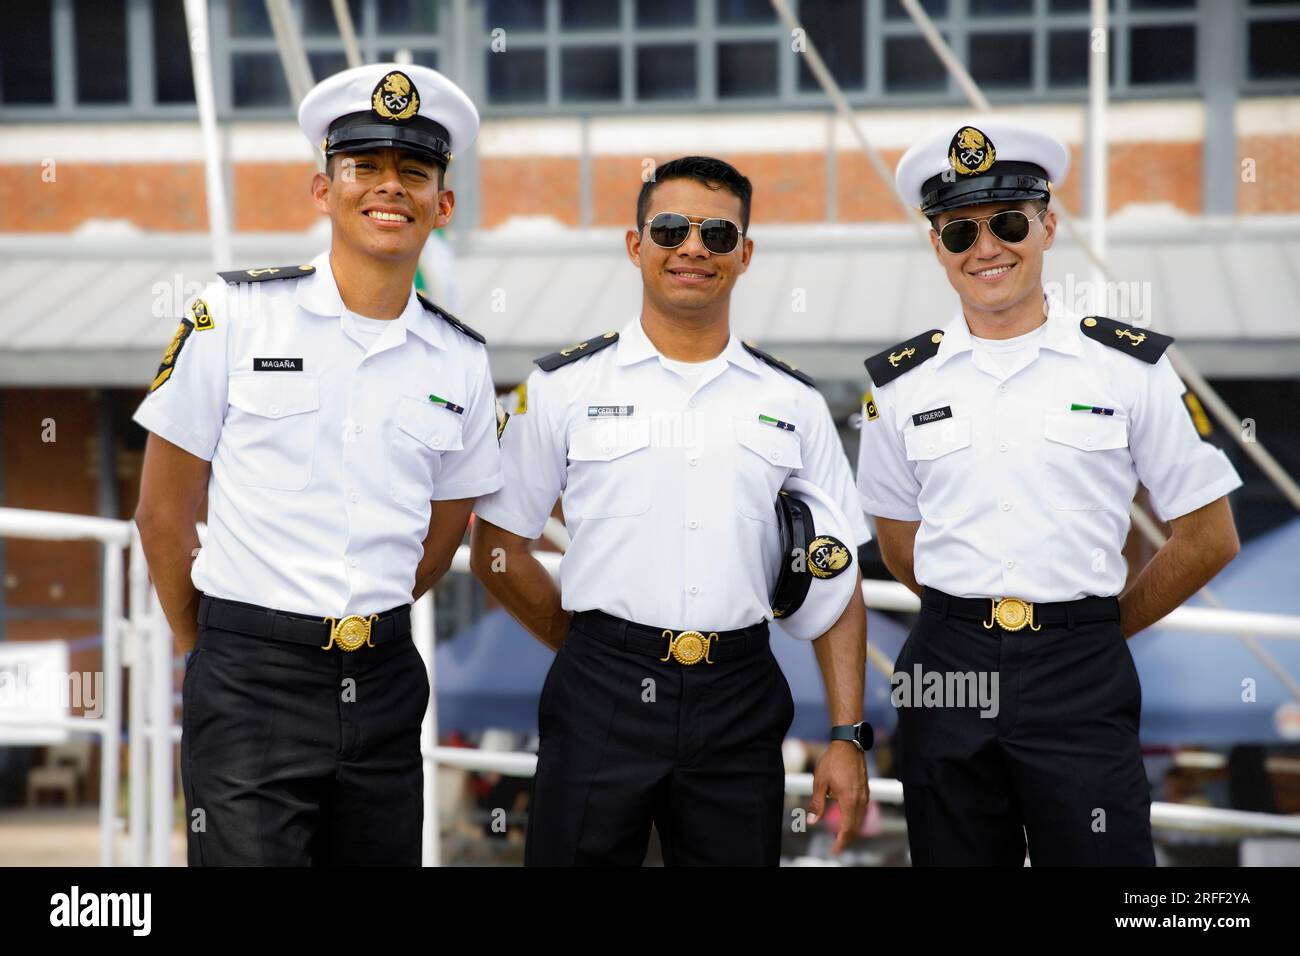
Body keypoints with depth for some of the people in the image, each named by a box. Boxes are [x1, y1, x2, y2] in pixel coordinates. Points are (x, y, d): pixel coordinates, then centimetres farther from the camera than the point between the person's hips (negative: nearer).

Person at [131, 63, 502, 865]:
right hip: (251, 681, -3)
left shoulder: (461, 362, 6)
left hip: (382, 683, 4)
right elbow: (164, 514, 2)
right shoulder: (233, 317, -3)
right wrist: (211, 647, 9)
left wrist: (368, 632, 14)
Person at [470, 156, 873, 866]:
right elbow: (496, 549, 7)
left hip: (740, 704, 2)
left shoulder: (794, 404, 8)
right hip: (601, 701, -1)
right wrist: (594, 649, 5)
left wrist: (847, 738, 1)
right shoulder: (564, 387, 3)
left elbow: (835, 580, 7)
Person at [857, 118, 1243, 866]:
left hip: (1081, 682, -2)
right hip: (946, 671, 2)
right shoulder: (902, 383, 5)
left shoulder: (1131, 368, -2)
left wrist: (1106, 626, 7)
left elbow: (1209, 538, 3)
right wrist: (968, 616, 8)